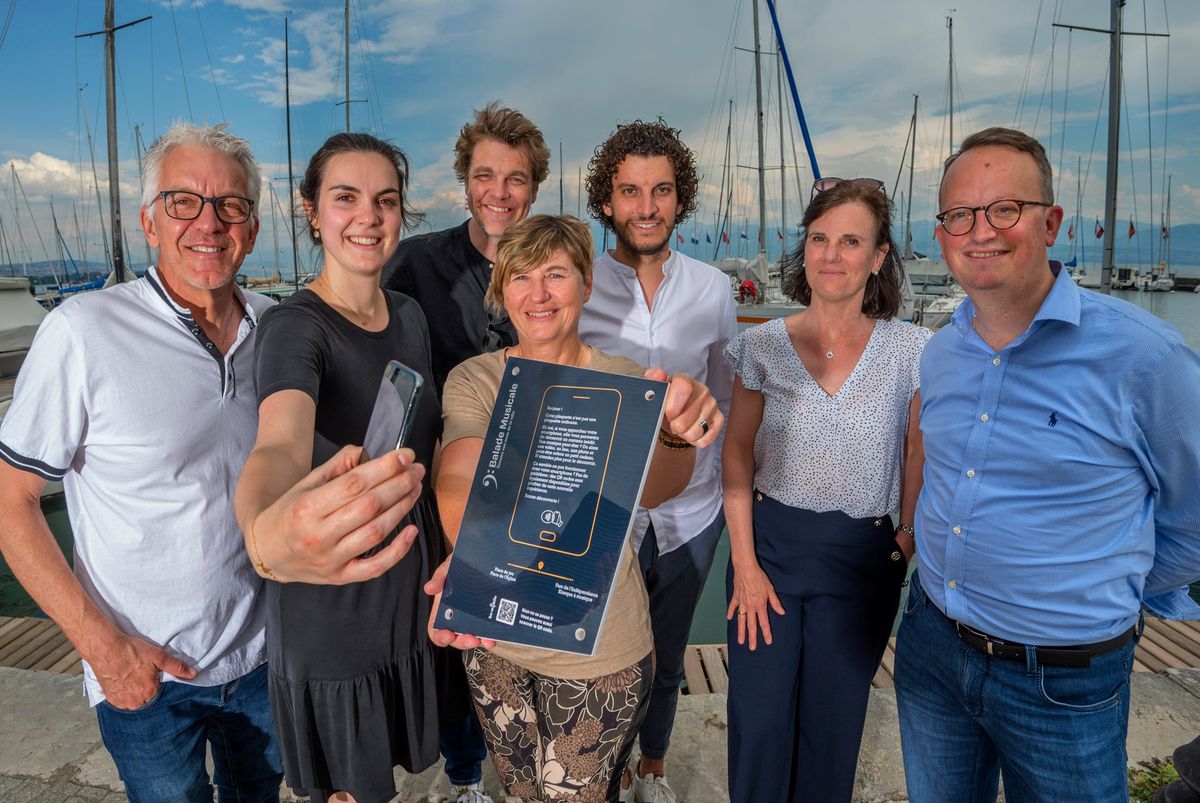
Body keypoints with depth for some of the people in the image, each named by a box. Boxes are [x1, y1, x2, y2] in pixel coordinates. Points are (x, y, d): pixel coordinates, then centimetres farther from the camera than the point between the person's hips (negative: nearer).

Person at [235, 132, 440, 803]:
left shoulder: (411, 317, 2)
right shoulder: (296, 328, -19)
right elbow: (281, 446, -39)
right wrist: (267, 527, -61)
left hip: (411, 590, 6)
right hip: (330, 606, -5)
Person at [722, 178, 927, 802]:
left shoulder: (911, 350, -5)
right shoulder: (764, 344, -4)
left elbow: (920, 456, 3)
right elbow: (737, 456, -1)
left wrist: (910, 536, 0)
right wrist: (744, 562, -4)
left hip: (863, 557, 0)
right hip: (769, 543, 1)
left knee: (832, 728, 14)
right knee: (758, 722, 8)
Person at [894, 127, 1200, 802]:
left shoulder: (1143, 356, -17)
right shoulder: (938, 356, 0)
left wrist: (1106, 594, 5)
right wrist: (962, 595, 14)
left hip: (1065, 684, -4)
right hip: (930, 645, 5)